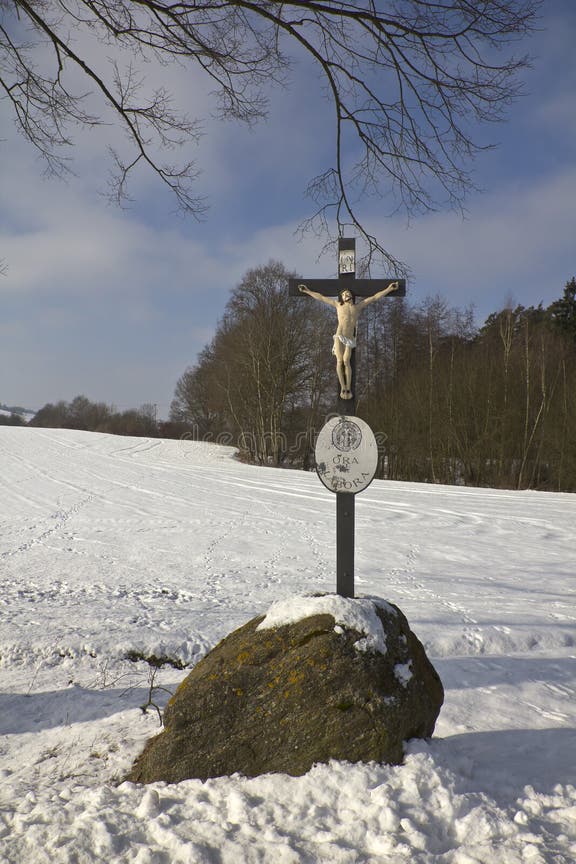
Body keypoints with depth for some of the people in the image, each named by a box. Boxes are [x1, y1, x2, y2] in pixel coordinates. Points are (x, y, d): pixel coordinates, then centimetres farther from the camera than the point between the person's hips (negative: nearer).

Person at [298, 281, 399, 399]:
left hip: (349, 339, 0)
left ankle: (348, 388, -12)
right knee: (339, 361, -13)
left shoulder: (358, 306, 16)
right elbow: (321, 297, 20)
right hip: (339, 336, 0)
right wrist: (307, 291, 23)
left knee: (346, 361, -16)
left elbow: (374, 297, 18)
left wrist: (389, 289, 16)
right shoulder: (338, 305, 15)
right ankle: (343, 388, -11)